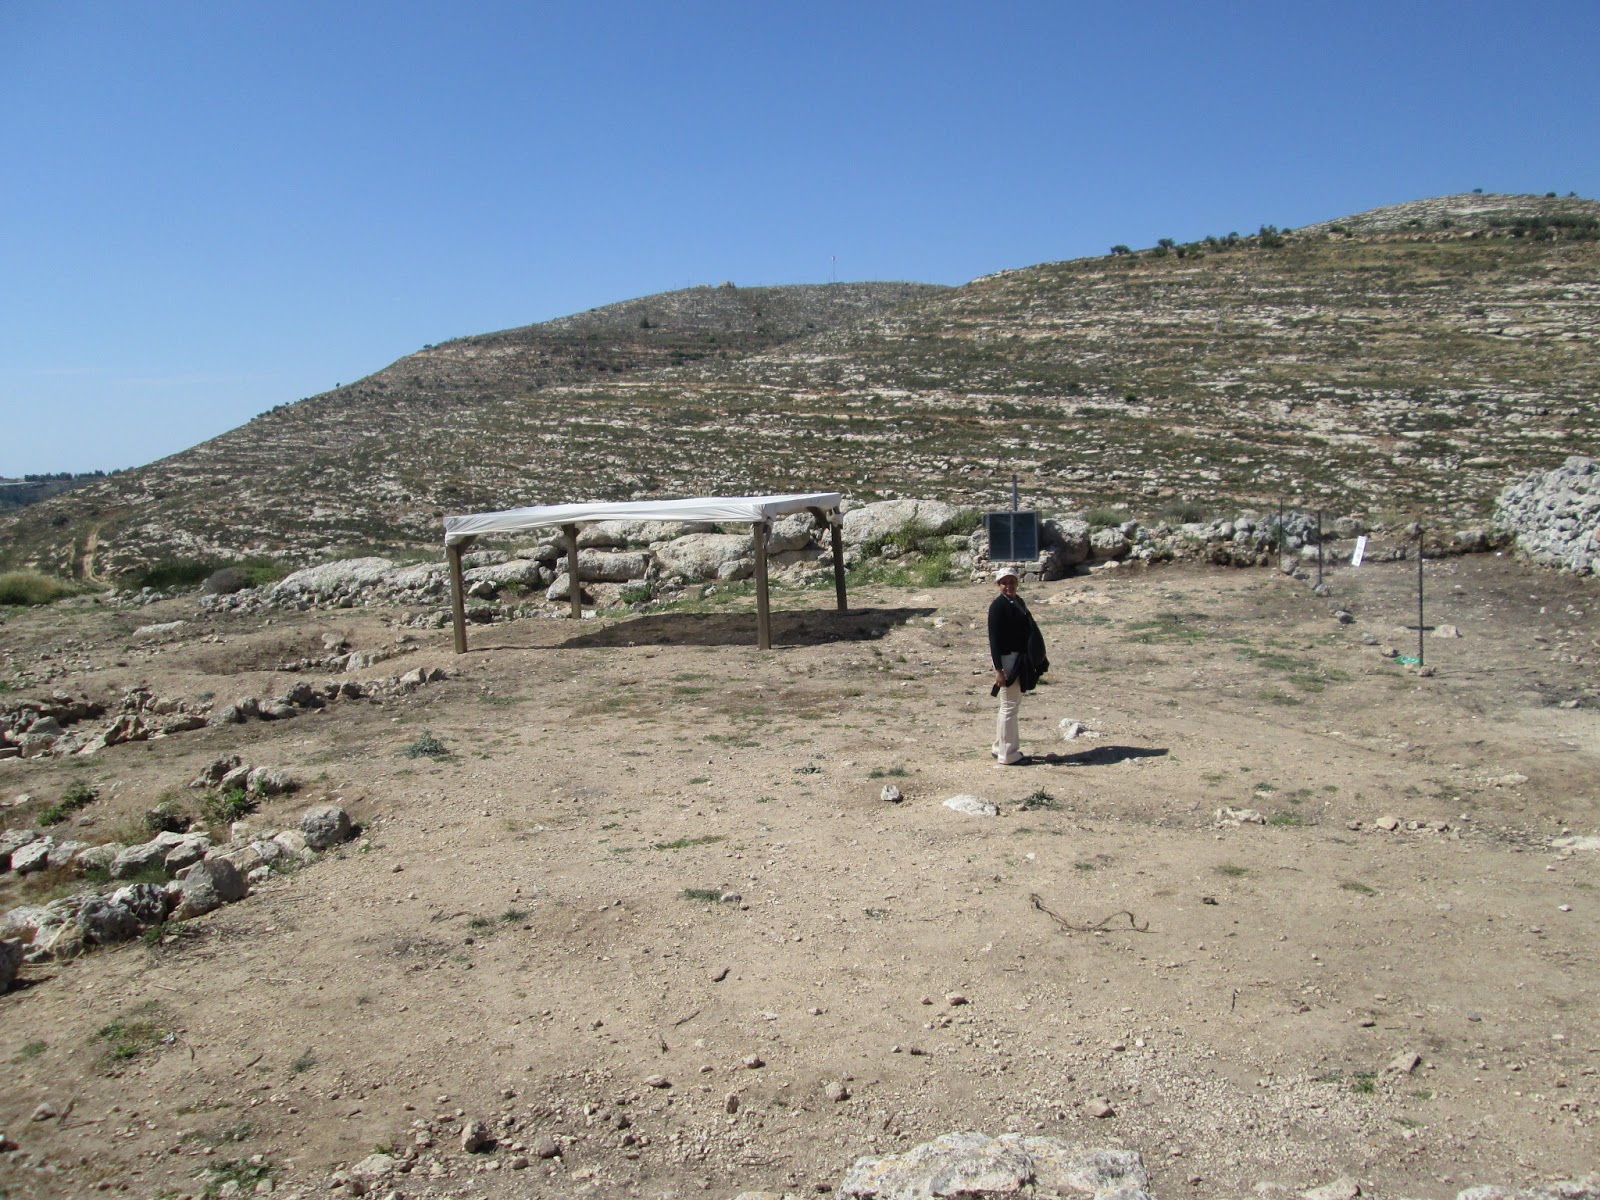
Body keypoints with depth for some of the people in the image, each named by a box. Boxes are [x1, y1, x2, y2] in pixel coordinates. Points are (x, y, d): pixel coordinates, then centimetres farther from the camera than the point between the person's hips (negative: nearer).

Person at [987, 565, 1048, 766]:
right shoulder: (998, 606, -15)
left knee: (1012, 704, 18)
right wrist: (998, 669, -22)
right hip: (1007, 659, -9)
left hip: (1019, 660, 9)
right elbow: (994, 638, -18)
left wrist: (1035, 661, 17)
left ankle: (999, 747, 31)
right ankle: (1007, 755, 7)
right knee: (1009, 706, -2)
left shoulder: (1018, 602, 11)